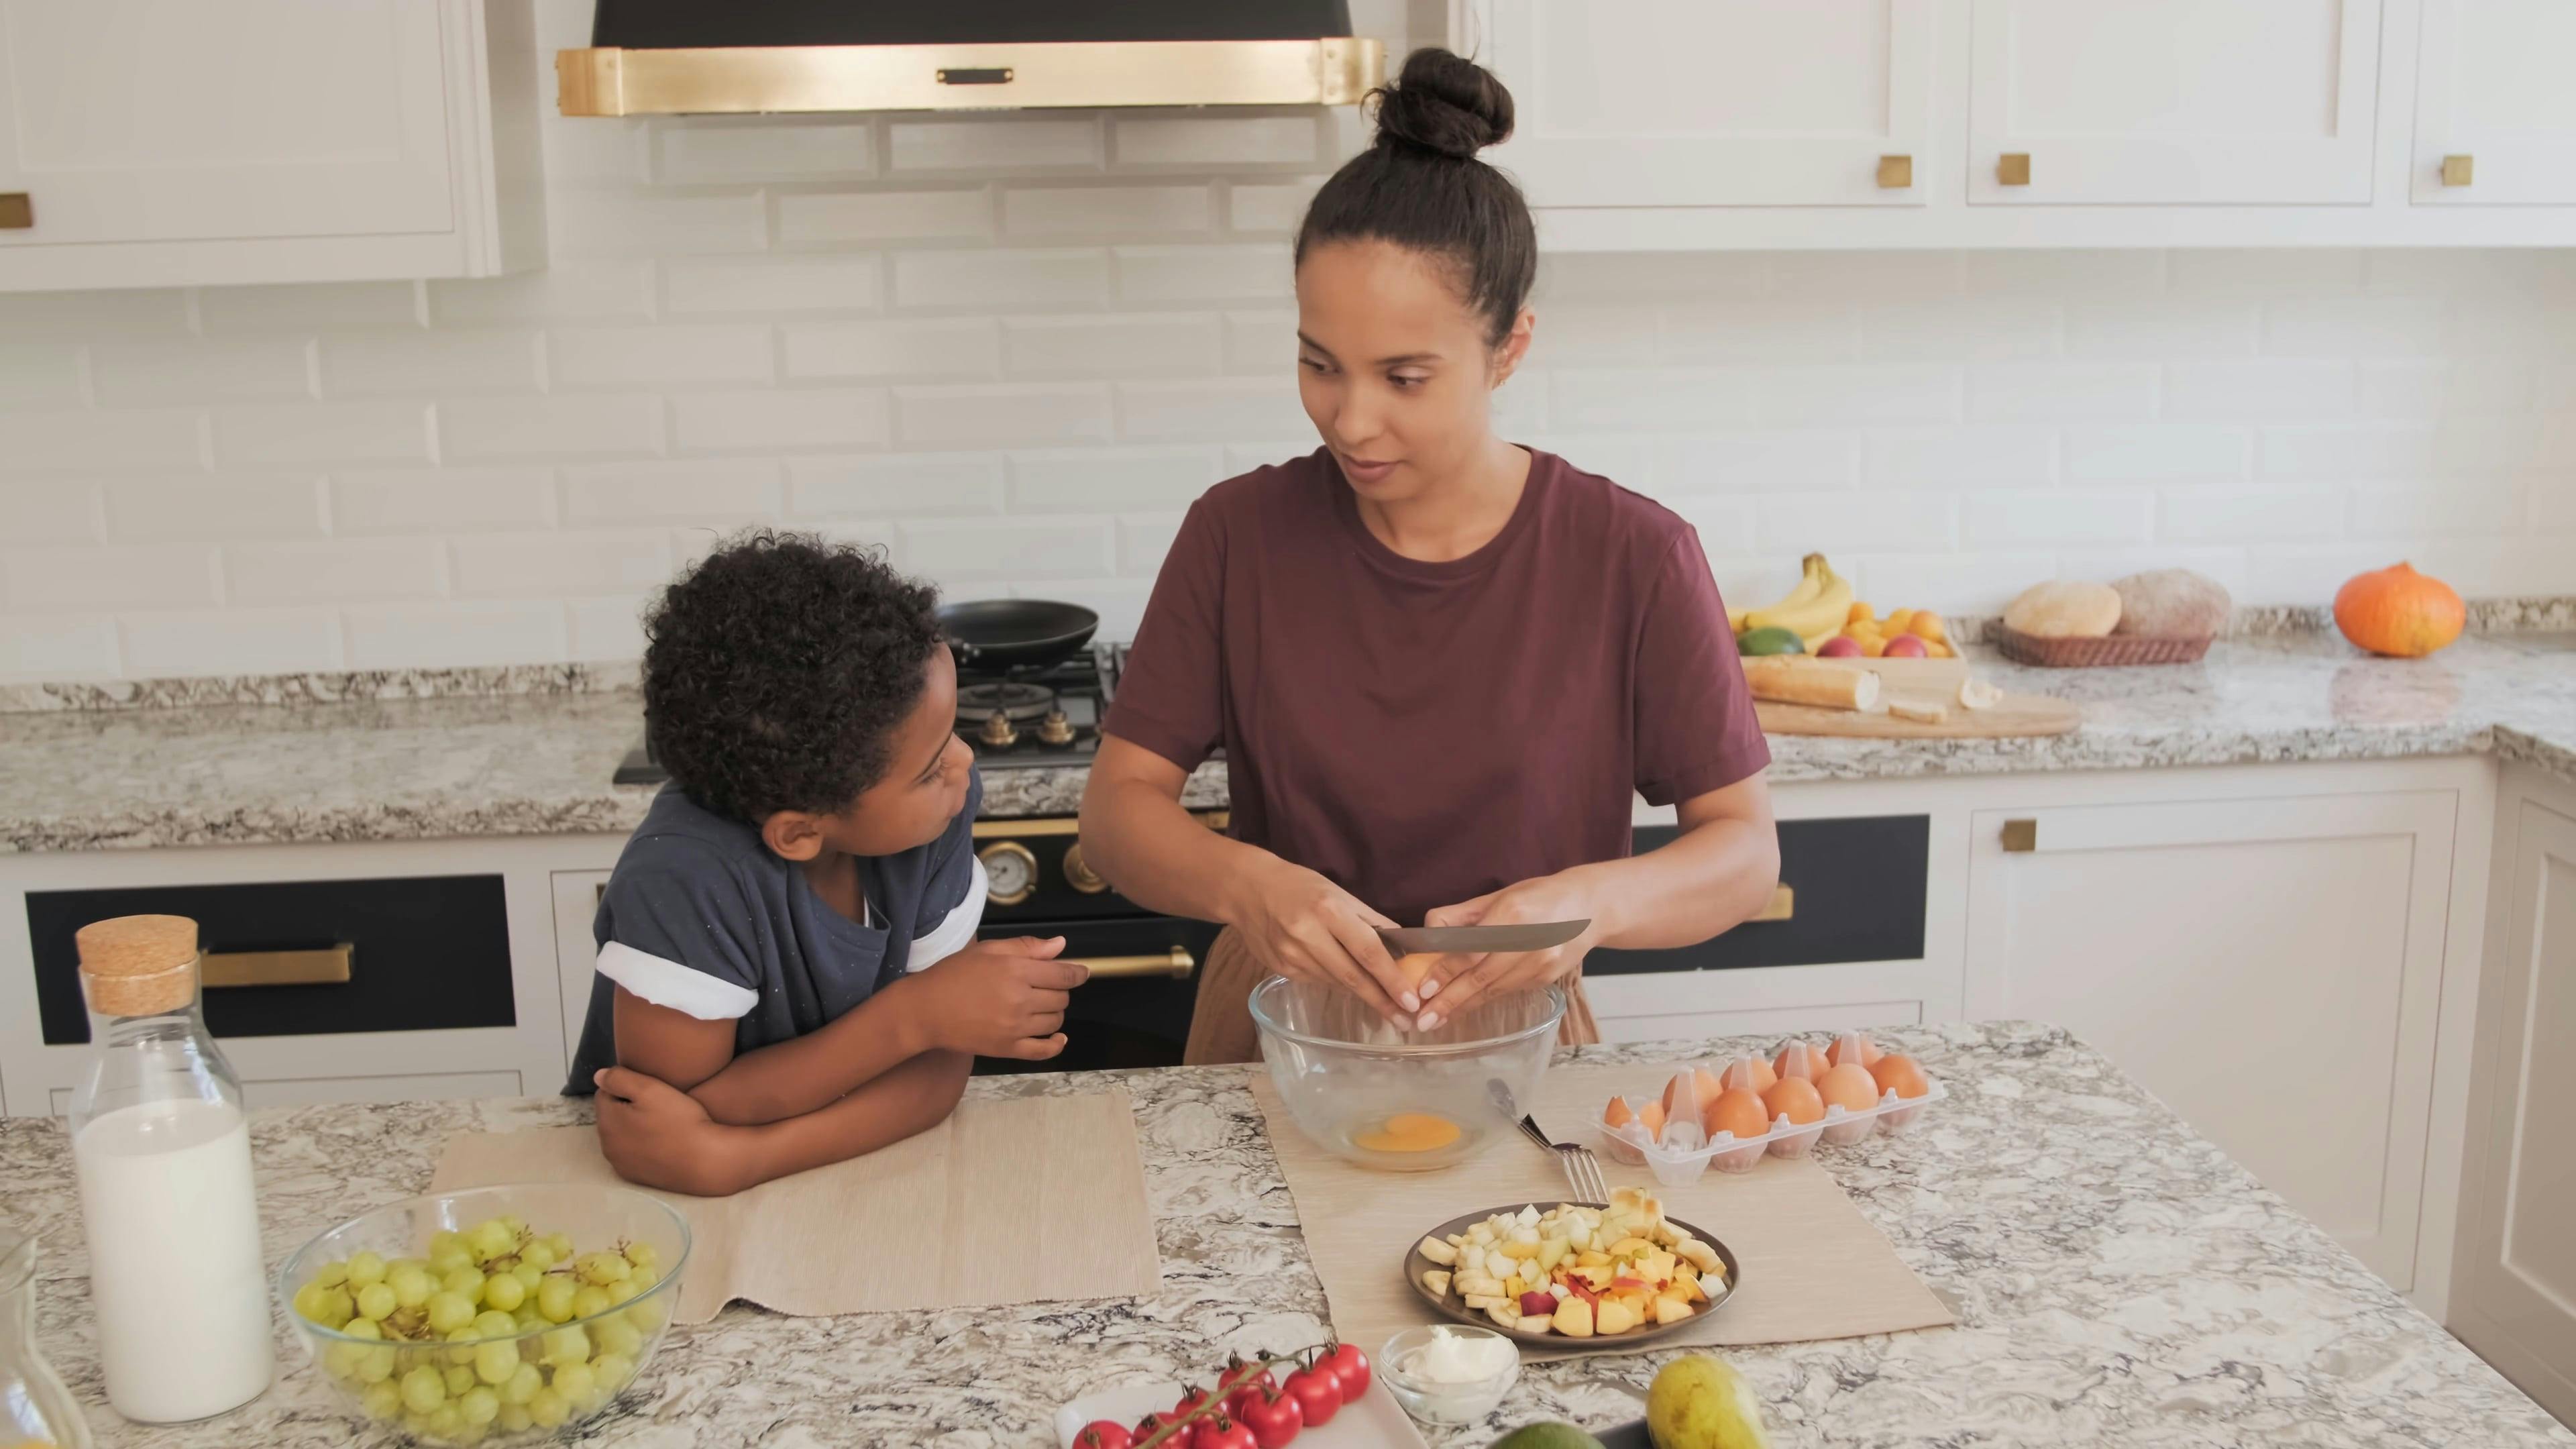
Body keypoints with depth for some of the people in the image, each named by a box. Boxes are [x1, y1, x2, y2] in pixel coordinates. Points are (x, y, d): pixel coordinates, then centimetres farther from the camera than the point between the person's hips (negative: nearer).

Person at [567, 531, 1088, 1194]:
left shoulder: (937, 807, -17)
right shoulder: (687, 878, -30)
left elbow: (939, 1071, -16)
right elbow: (683, 1101, -23)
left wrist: (729, 1152, -29)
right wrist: (914, 1016, -28)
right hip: (666, 1210, -1)